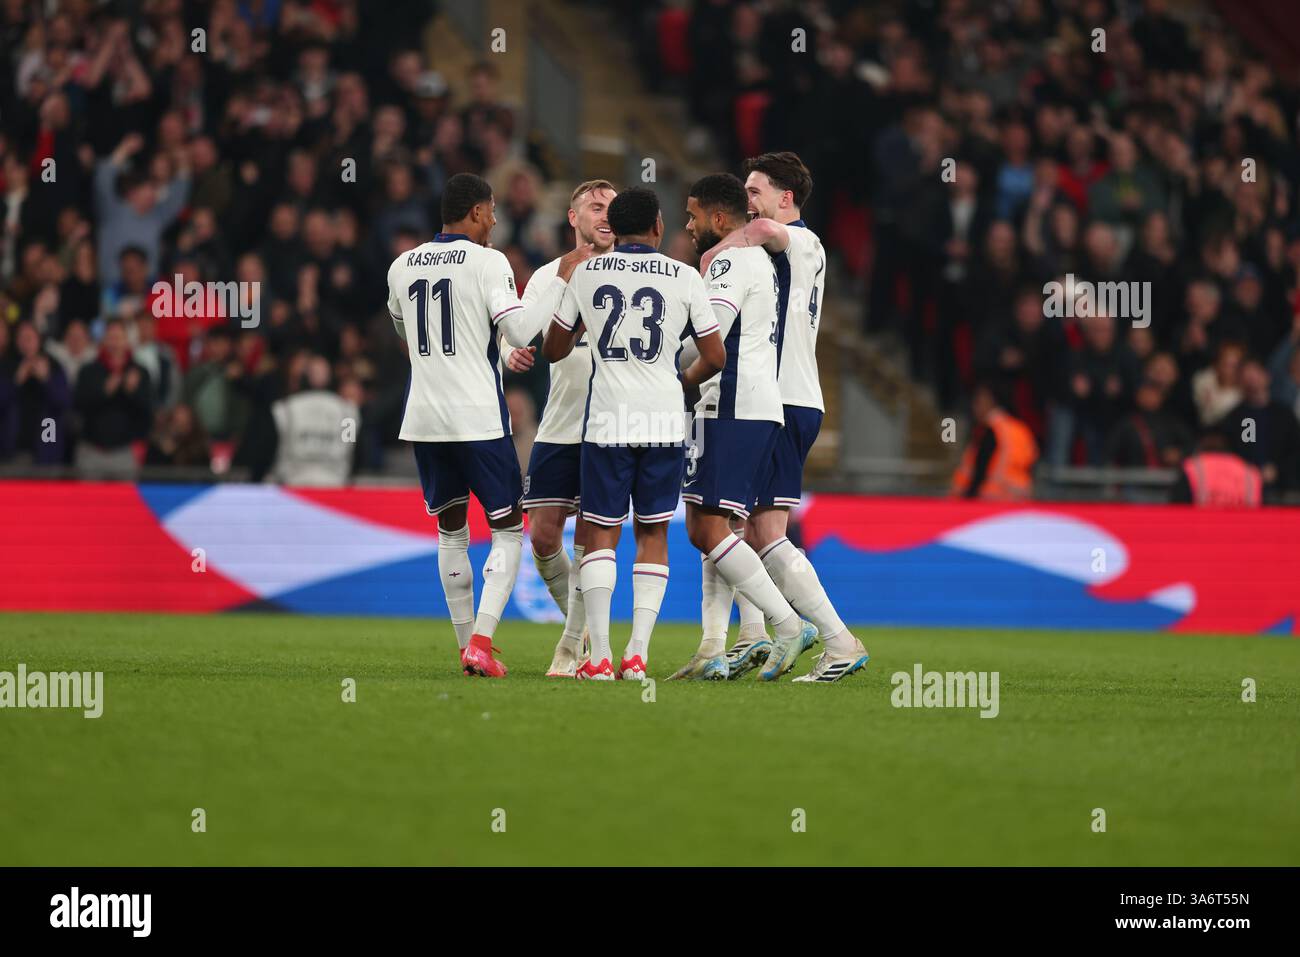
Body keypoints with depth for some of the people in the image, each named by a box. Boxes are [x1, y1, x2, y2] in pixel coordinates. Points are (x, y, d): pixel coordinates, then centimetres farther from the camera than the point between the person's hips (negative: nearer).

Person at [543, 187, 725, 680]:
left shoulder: (586, 274, 3)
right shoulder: (683, 278, 1)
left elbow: (552, 350, 13)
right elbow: (715, 357, 4)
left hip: (608, 421, 0)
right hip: (664, 420, 0)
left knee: (601, 533, 5)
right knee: (652, 534, 9)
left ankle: (599, 657, -6)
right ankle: (638, 654, -1)